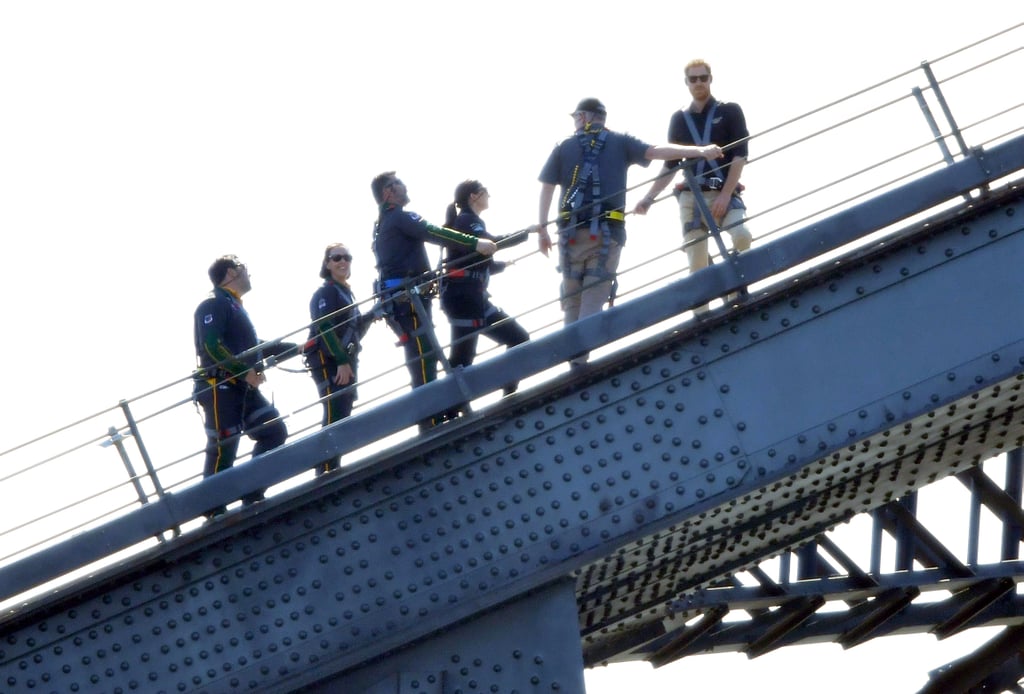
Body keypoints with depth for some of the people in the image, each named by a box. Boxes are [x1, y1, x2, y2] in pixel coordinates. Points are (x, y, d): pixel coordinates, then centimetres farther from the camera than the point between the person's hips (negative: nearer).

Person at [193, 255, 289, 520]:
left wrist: (295, 348, 25)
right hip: (220, 388, -10)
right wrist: (246, 371, -21)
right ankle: (214, 512, 1)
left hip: (244, 388, 10)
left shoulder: (234, 307, 23)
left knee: (274, 431, 5)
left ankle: (251, 495, 11)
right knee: (223, 450, -8)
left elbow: (254, 348, 26)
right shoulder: (214, 304, -8)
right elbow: (212, 346, -20)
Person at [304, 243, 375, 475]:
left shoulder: (347, 292, 21)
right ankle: (326, 472, -20)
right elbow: (325, 328, -19)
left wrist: (371, 316, 4)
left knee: (342, 417, 8)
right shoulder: (325, 292, -6)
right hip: (327, 361, -9)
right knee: (334, 415, -17)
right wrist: (342, 362, -25)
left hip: (345, 361, 9)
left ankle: (333, 469, 11)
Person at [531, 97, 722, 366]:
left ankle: (574, 360, 2)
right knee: (593, 300, 0)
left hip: (572, 231, 1)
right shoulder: (620, 142, 9)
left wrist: (542, 228, 8)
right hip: (608, 232, -1)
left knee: (572, 300, 9)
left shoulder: (564, 147, 11)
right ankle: (581, 359, -13)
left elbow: (547, 188, 6)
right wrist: (700, 150, -8)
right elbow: (655, 151, -4)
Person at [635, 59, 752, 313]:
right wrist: (649, 198, 6)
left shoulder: (730, 111, 6)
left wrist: (725, 195, -13)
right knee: (697, 264, -5)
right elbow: (670, 165, 17)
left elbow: (740, 156, -3)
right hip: (691, 197, 2)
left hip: (725, 193, -2)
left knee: (741, 237, -30)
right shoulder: (679, 119, 15)